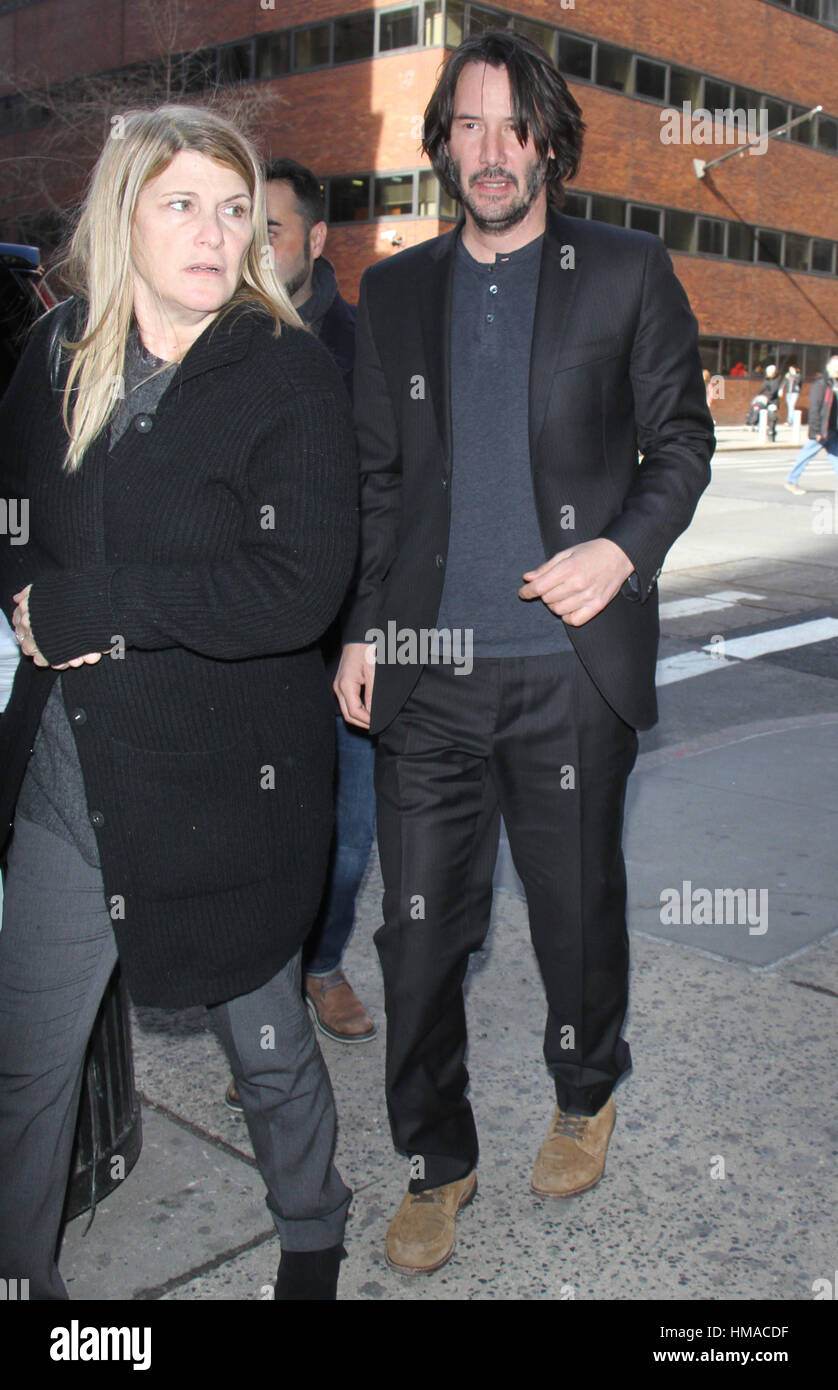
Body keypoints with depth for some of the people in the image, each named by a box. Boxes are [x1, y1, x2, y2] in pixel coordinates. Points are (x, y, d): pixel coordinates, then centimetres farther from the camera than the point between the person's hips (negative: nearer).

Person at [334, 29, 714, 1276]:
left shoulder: (627, 274, 5)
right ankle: (436, 1162, 26)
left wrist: (627, 548, -10)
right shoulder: (395, 292, 13)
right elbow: (376, 478, 15)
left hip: (570, 667, -2)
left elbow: (682, 436, 7)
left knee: (579, 909, 12)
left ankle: (585, 1099, 40)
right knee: (418, 931, 5)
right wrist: (362, 626, 8)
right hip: (425, 671, 2)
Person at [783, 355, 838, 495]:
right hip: (821, 431, -8)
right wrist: (816, 431, -19)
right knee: (806, 456, 2)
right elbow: (814, 409, -15)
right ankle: (791, 481, 15)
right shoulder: (820, 384, -11)